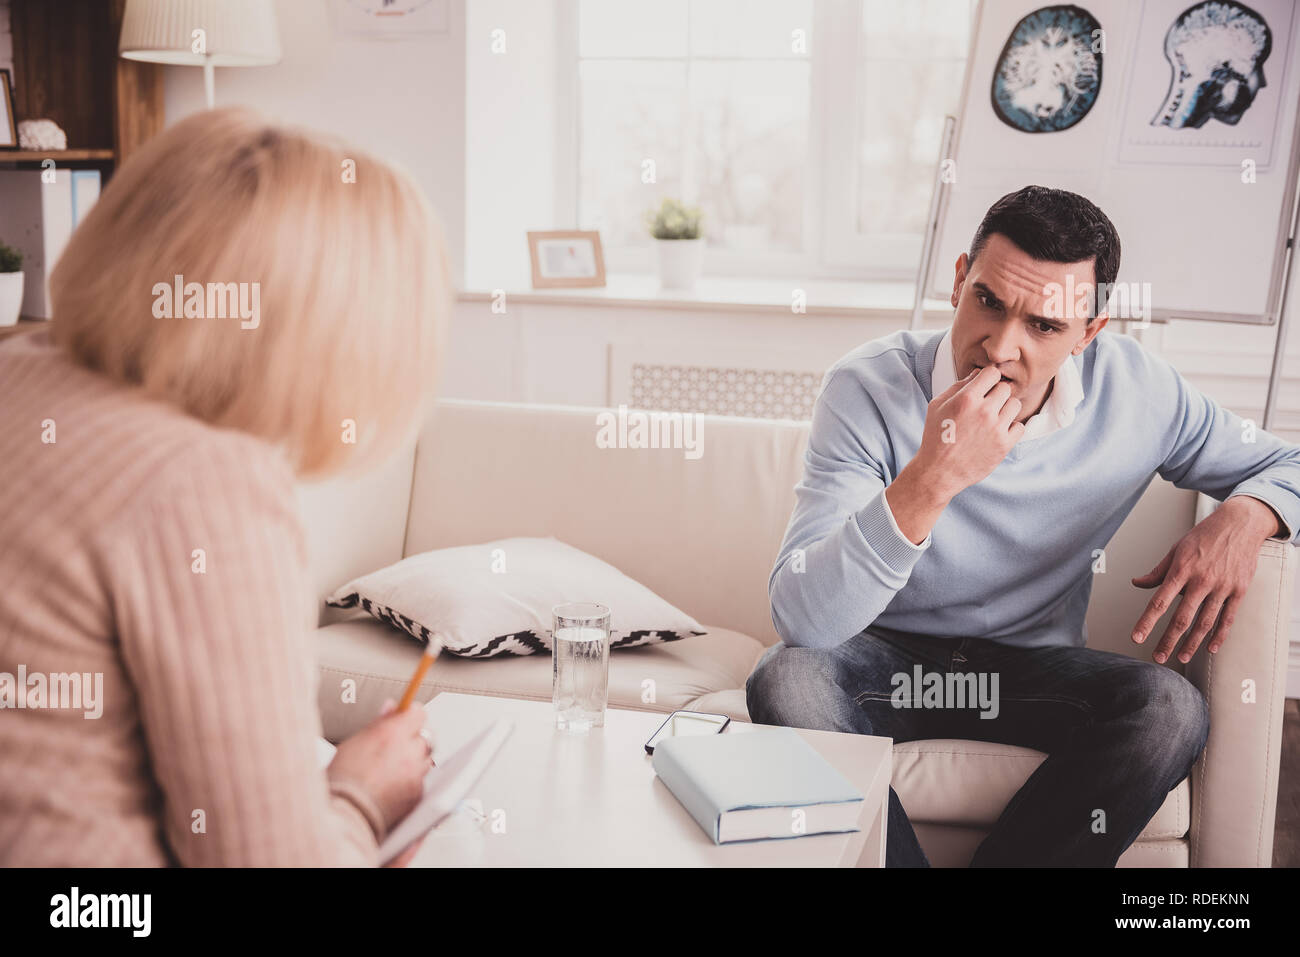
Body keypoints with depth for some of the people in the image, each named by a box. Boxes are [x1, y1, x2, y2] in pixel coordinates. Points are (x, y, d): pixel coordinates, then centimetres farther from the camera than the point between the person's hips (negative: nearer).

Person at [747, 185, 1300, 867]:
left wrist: (1243, 517, -18)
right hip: (883, 659, -2)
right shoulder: (867, 388, -19)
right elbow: (799, 619, -28)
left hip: (1032, 669, 2)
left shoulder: (1133, 389, -10)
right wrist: (930, 480, -41)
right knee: (786, 680, -34)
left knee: (1170, 709, -27)